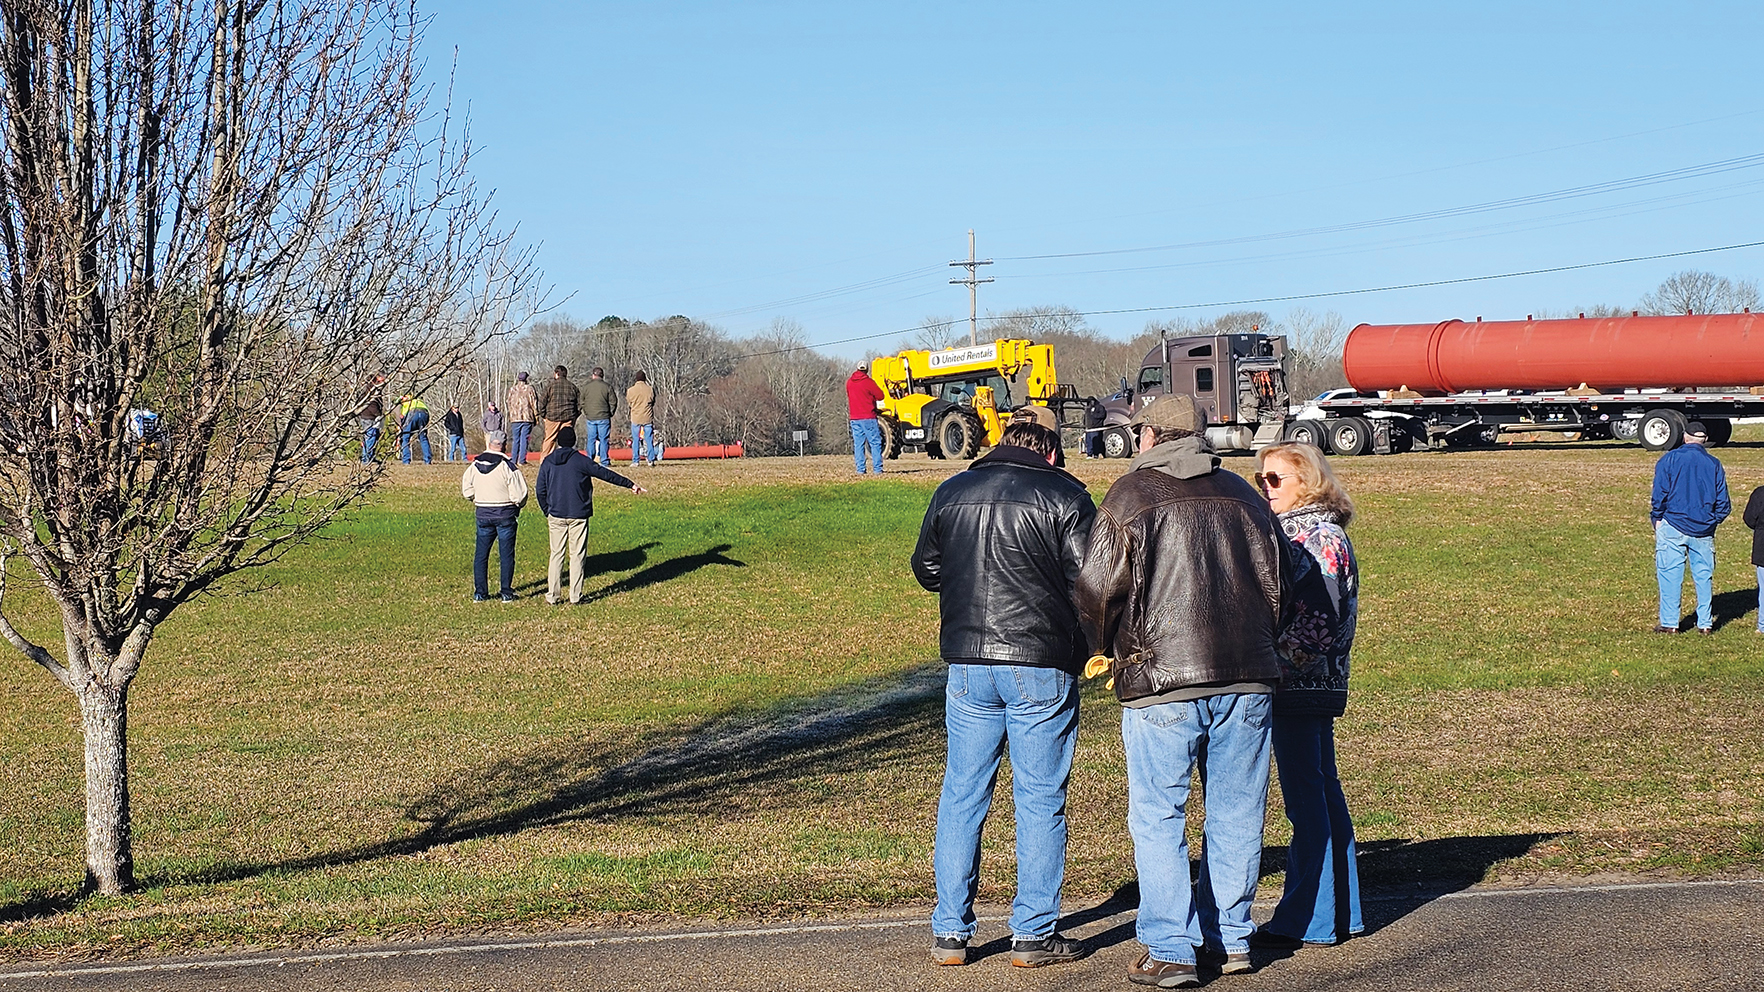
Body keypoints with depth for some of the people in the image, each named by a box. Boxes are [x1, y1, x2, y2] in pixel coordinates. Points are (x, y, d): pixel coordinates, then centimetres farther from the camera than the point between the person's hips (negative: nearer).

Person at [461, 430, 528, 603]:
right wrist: (518, 505, 7)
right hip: (506, 513, -4)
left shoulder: (474, 465, 0)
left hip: (483, 513, 4)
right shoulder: (507, 466, -15)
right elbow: (519, 495, -14)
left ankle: (479, 593, 11)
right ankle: (507, 593, 6)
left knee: (481, 554, 11)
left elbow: (467, 491, 6)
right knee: (506, 554, 4)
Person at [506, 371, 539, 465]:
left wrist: (510, 416, 18)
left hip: (515, 418, 2)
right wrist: (536, 416, 5)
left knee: (515, 439, 8)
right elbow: (534, 403, -1)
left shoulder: (512, 389, 4)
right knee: (524, 439, 0)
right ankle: (522, 460, -3)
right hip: (527, 418, -2)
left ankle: (514, 460, 7)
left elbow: (509, 403, 9)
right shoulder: (529, 389, -2)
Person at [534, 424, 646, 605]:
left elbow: (540, 490, 3)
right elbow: (605, 474, -2)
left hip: (556, 515, 2)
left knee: (556, 554, 8)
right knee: (577, 555, 4)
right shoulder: (581, 461, -7)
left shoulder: (547, 462, 1)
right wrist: (630, 484, 6)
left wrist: (547, 511, 15)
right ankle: (575, 597, 4)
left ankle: (553, 596, 6)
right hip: (578, 516, -2)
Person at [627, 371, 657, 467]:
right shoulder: (650, 389, -4)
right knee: (649, 440, 7)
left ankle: (635, 461, 3)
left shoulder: (630, 391, -6)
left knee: (635, 440, 5)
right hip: (648, 418, 1)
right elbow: (653, 402, 8)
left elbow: (628, 405, 3)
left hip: (635, 419, -1)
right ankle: (651, 460, 6)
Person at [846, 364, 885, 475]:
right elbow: (880, 396, -5)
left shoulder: (849, 383, 8)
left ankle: (860, 469, 2)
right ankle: (877, 469, -7)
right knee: (875, 443, -1)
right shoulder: (868, 382, -9)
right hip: (868, 417, -5)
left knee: (858, 444, 7)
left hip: (854, 418, 5)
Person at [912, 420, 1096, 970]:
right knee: (1040, 800, 4)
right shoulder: (1063, 495, -2)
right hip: (1042, 666, -3)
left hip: (967, 663, 4)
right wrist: (1093, 648, 8)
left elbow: (925, 569, 21)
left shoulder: (951, 491, 11)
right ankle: (1034, 934, 7)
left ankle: (950, 932, 12)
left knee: (961, 796, 10)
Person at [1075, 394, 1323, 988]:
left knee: (1158, 817, 1)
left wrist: (1108, 651, 12)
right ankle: (1231, 939, 19)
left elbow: (1098, 588, -6)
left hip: (1162, 680, -4)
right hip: (1246, 678, 5)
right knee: (1236, 812, 12)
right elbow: (1284, 578, 16)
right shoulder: (1242, 495, 12)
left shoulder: (1130, 496, -1)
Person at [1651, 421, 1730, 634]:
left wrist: (1657, 518, 5)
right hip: (1703, 530, 3)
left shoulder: (1670, 459, -5)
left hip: (1673, 527, -3)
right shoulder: (1713, 464, 3)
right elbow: (1723, 503, 5)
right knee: (1704, 576, 10)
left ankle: (1669, 622, 2)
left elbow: (1660, 493, -8)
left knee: (1670, 575, 2)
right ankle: (1705, 623, 12)